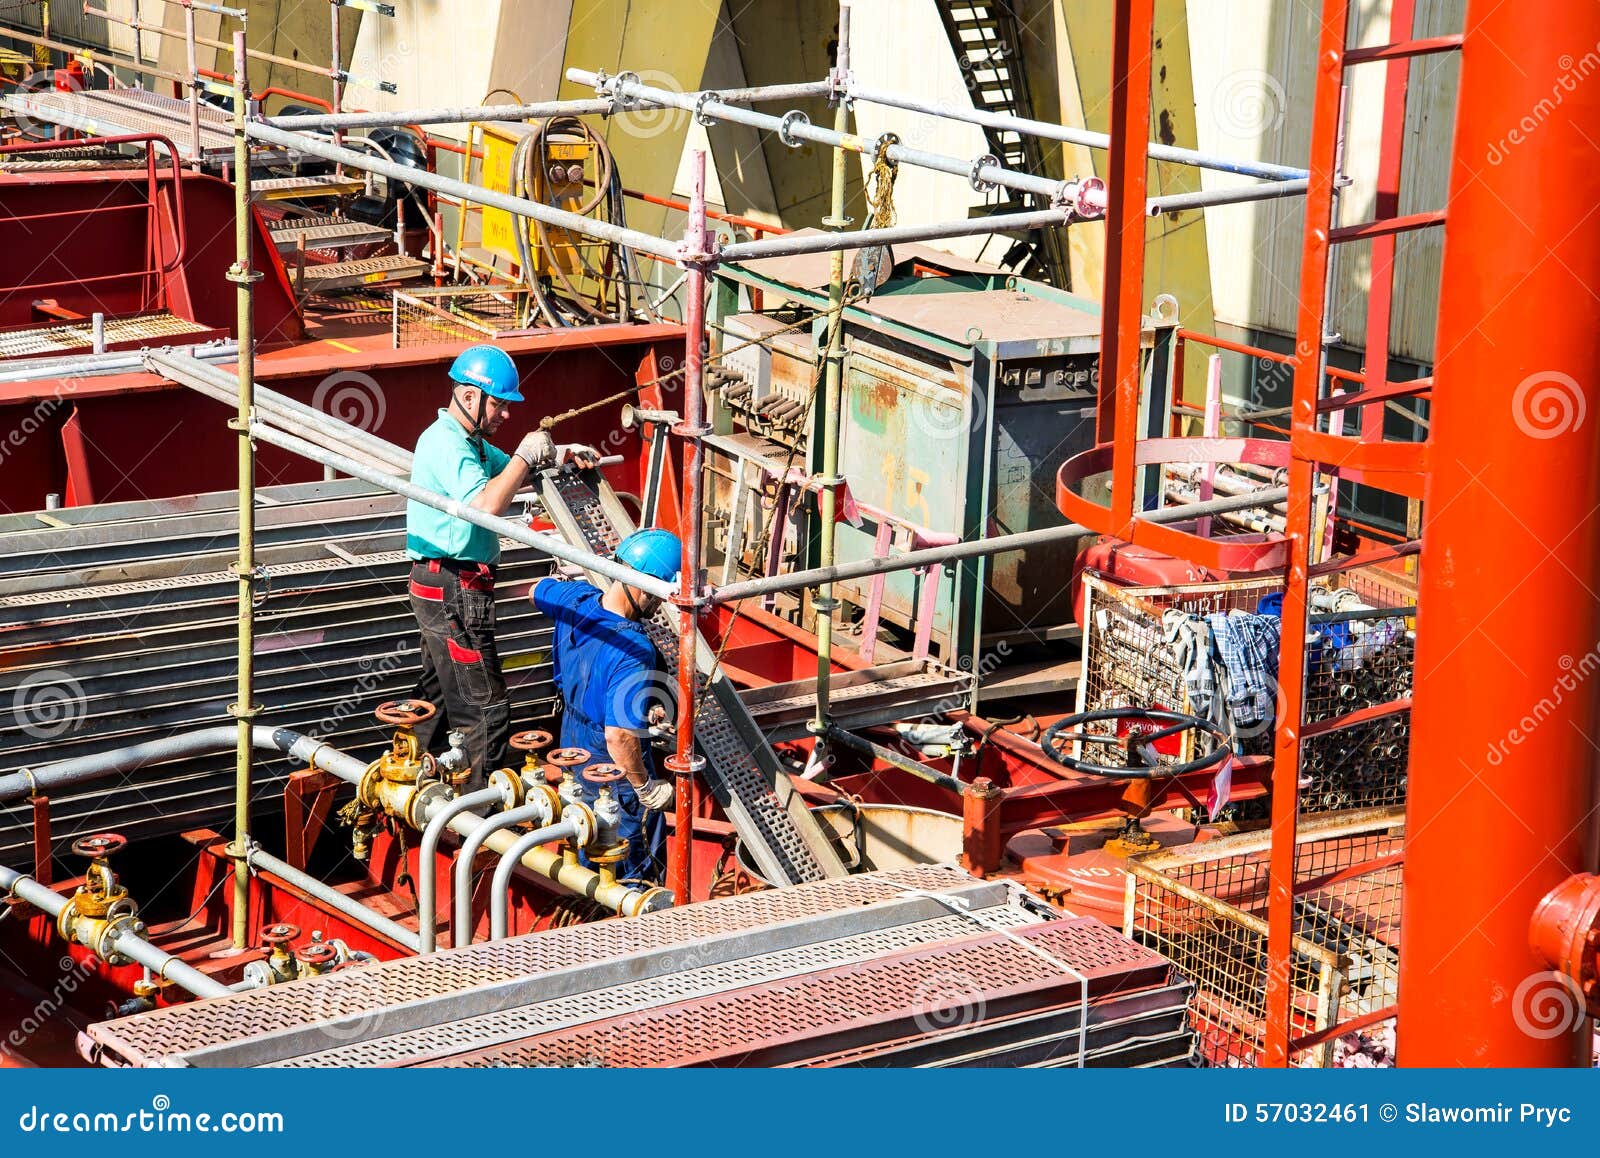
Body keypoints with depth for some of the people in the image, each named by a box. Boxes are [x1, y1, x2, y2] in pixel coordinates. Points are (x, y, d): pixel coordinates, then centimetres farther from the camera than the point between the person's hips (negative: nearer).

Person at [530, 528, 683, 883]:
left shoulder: (575, 599, -14)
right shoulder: (635, 652, -36)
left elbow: (539, 591, 12)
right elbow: (620, 736, -37)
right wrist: (648, 788, -23)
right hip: (616, 774, -8)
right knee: (636, 872, 12)